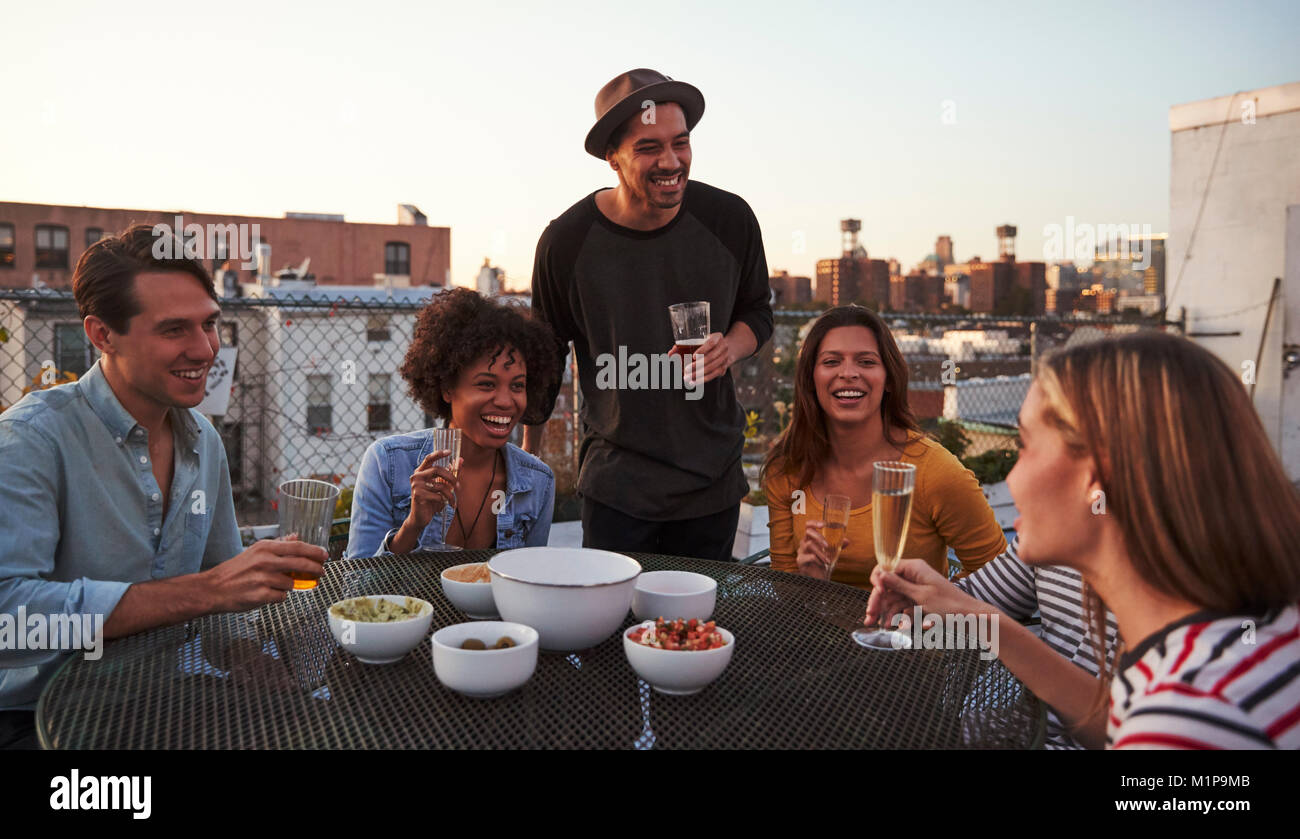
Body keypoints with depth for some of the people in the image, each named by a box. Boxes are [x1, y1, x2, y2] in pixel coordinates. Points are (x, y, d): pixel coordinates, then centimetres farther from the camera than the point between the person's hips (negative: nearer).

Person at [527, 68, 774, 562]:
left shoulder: (730, 219, -5)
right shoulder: (566, 241, -10)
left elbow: (756, 312, 12)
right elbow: (544, 357, 5)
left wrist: (731, 347, -12)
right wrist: (528, 458, 12)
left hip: (713, 477, 2)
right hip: (615, 480, -2)